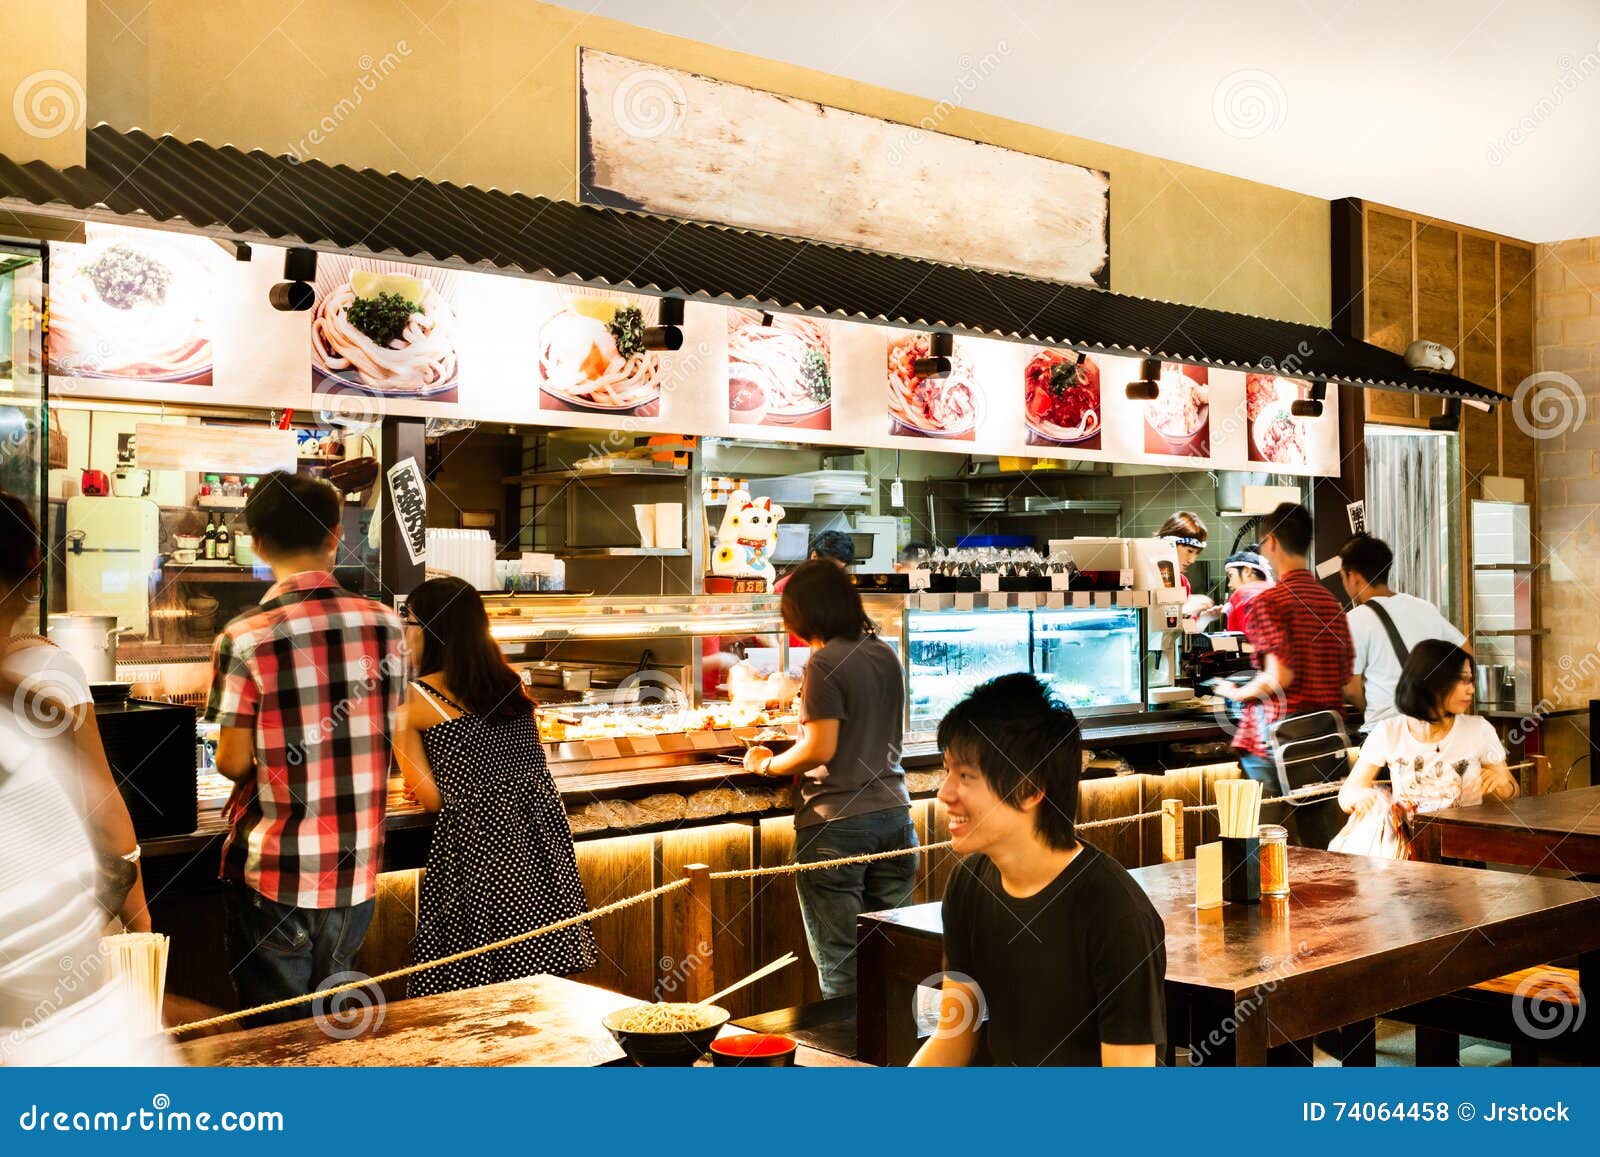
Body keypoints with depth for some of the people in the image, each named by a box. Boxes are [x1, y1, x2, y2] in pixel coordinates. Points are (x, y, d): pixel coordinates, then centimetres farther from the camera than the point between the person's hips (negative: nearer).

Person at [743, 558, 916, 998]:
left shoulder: (825, 663, -12)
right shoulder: (885, 654, 9)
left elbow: (820, 749, -16)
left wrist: (767, 764, 0)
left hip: (836, 824, -7)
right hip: (892, 815, 7)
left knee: (840, 966, 1)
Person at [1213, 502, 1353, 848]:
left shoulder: (1268, 601, -11)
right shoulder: (1332, 602, 10)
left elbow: (1280, 677, -18)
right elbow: (1346, 674, 15)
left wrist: (1236, 693, -2)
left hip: (1276, 740, -7)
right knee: (1321, 849, 11)